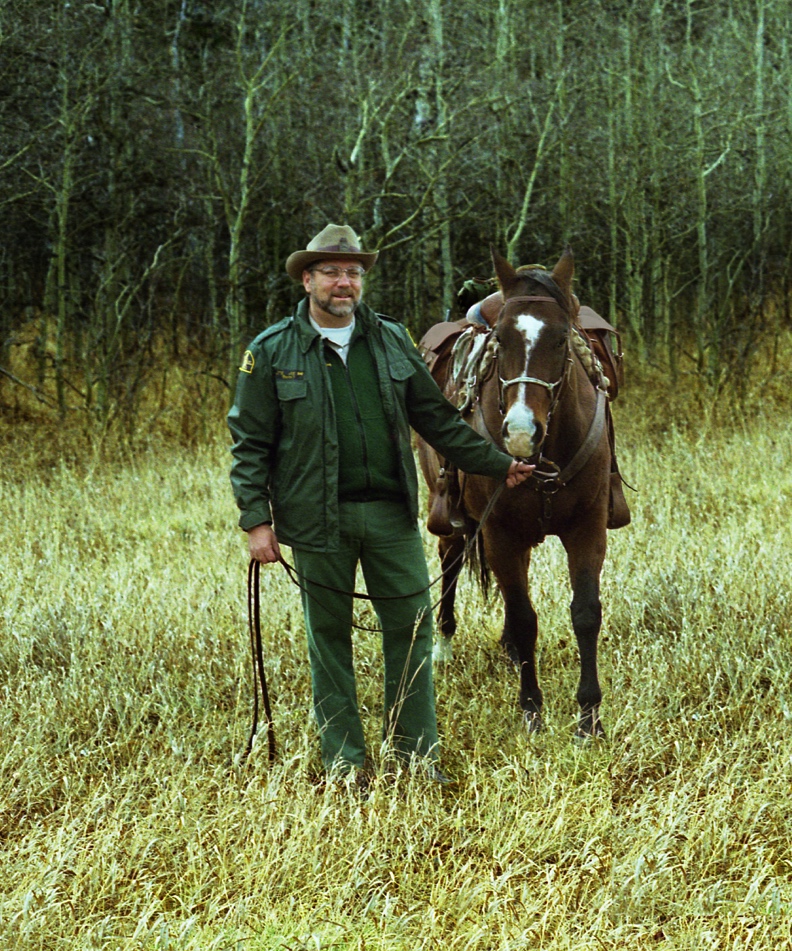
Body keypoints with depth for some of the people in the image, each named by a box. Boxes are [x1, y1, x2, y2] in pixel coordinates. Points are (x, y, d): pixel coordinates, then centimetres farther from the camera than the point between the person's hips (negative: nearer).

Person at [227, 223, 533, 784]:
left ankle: (418, 753, 12)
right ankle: (344, 760, 15)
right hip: (318, 520, -3)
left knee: (412, 626, 2)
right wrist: (257, 520, -9)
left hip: (391, 512, 3)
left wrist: (498, 464, 13)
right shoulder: (272, 353, -1)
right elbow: (250, 444, -2)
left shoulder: (391, 340, 8)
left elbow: (437, 418, 14)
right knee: (330, 635, 6)